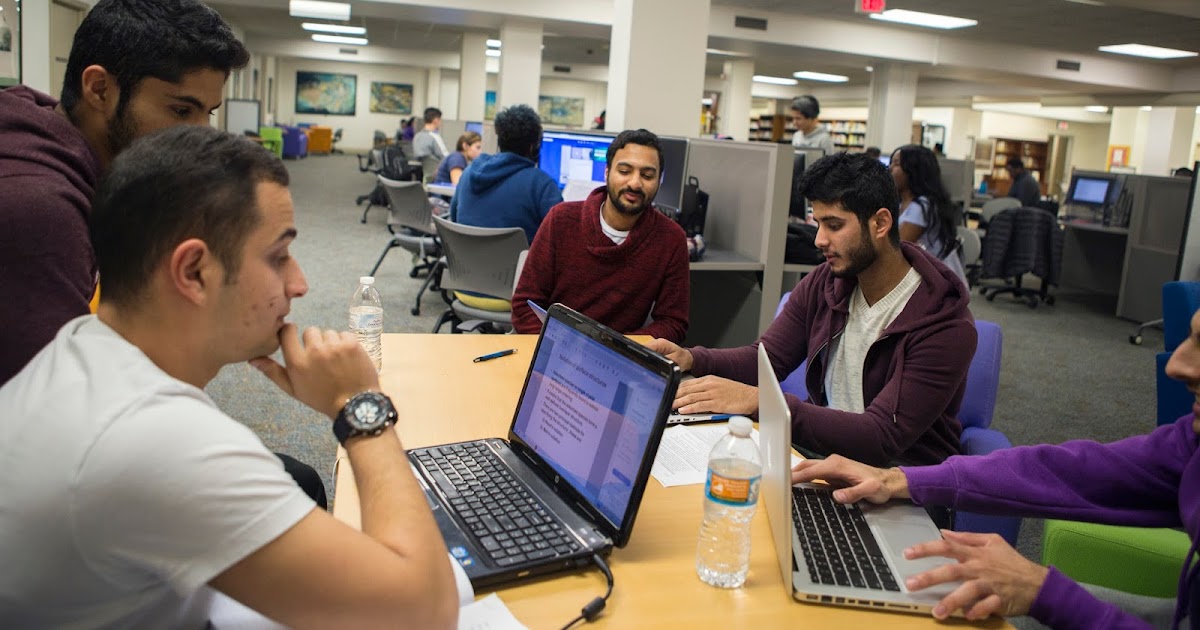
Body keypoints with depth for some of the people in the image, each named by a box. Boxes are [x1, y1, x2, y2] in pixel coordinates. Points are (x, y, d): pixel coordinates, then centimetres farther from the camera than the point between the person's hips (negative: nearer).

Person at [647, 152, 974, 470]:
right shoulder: (824, 283, 1)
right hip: (822, 447, 6)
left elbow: (883, 438, -27)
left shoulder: (946, 325, -20)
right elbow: (768, 357, 5)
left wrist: (758, 401, -38)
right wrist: (690, 359, -17)